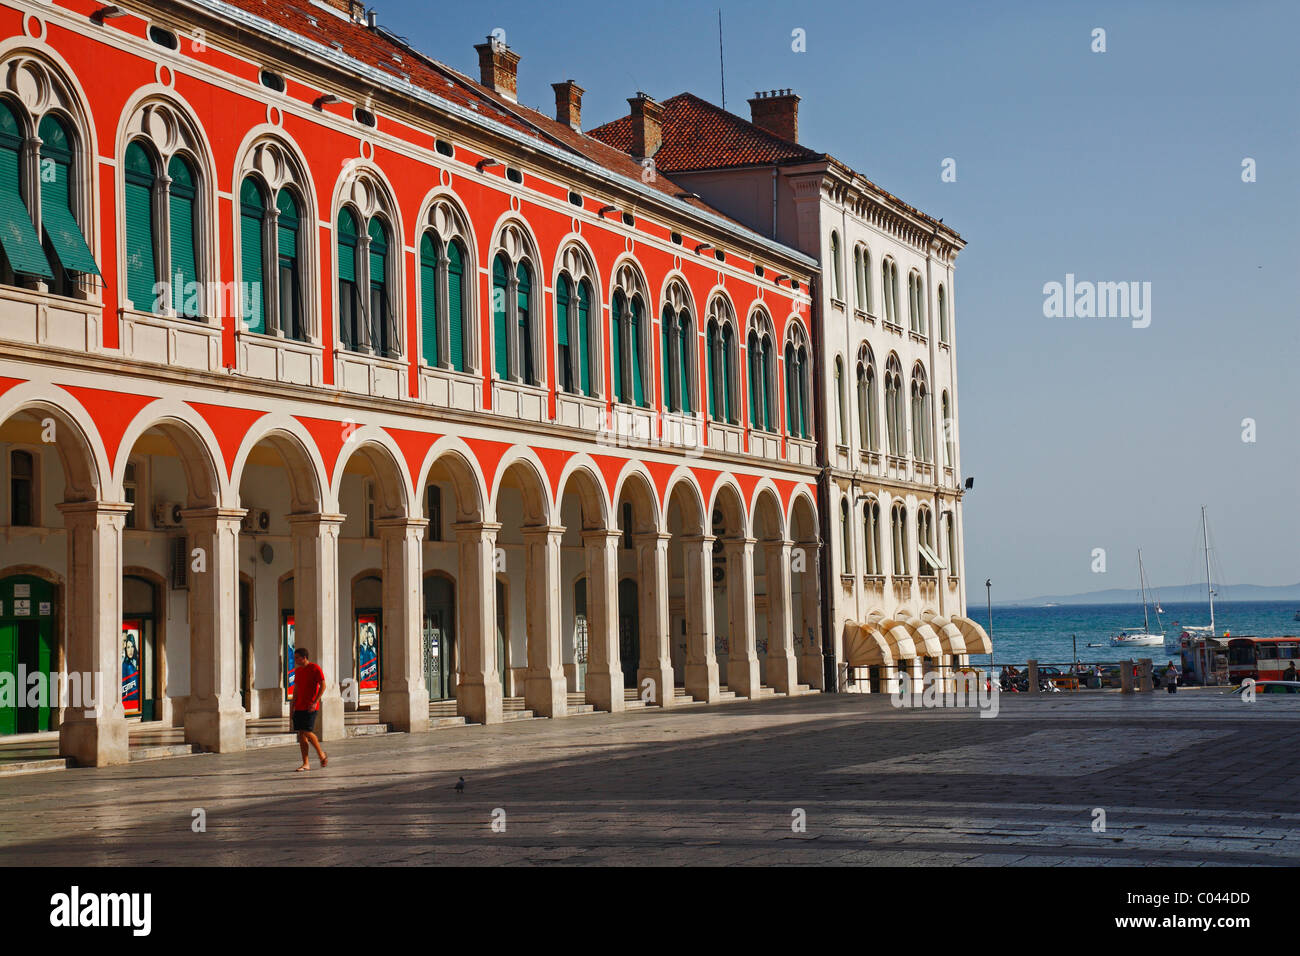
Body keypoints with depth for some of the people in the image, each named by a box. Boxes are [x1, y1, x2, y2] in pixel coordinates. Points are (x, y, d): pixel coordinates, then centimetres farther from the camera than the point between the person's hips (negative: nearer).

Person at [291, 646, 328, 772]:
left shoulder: (315, 668, -7)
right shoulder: (297, 670, 14)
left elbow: (323, 686, -11)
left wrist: (315, 702, -18)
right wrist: (293, 705, 15)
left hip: (310, 707, -7)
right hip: (299, 707, 7)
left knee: (307, 732, -14)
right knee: (301, 734, 2)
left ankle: (322, 754, 7)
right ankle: (305, 764, 5)